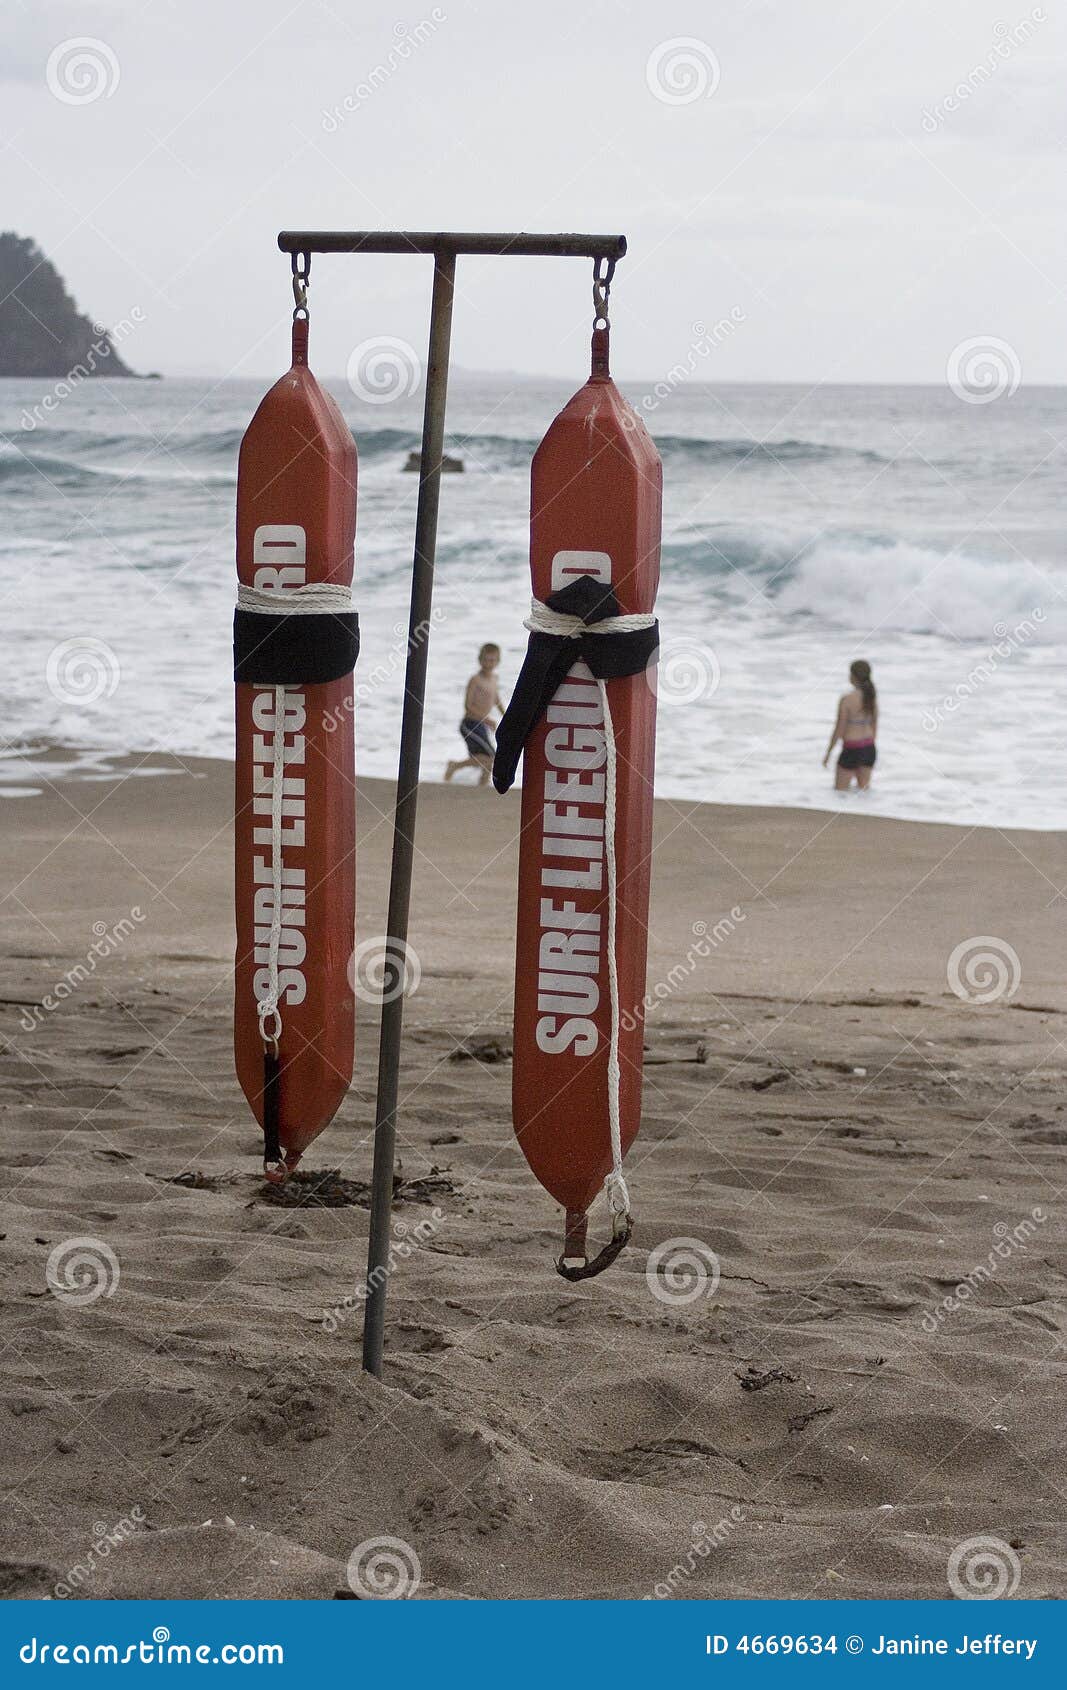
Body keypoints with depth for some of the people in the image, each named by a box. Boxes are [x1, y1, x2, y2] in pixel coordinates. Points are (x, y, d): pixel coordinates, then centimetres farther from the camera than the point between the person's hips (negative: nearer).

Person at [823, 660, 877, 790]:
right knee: (864, 788, 18)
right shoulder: (872, 696, 0)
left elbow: (839, 730, -13)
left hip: (851, 750, -6)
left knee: (840, 790, 8)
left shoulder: (847, 699, -18)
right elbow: (874, 725, 9)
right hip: (868, 747, 6)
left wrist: (828, 754, -2)